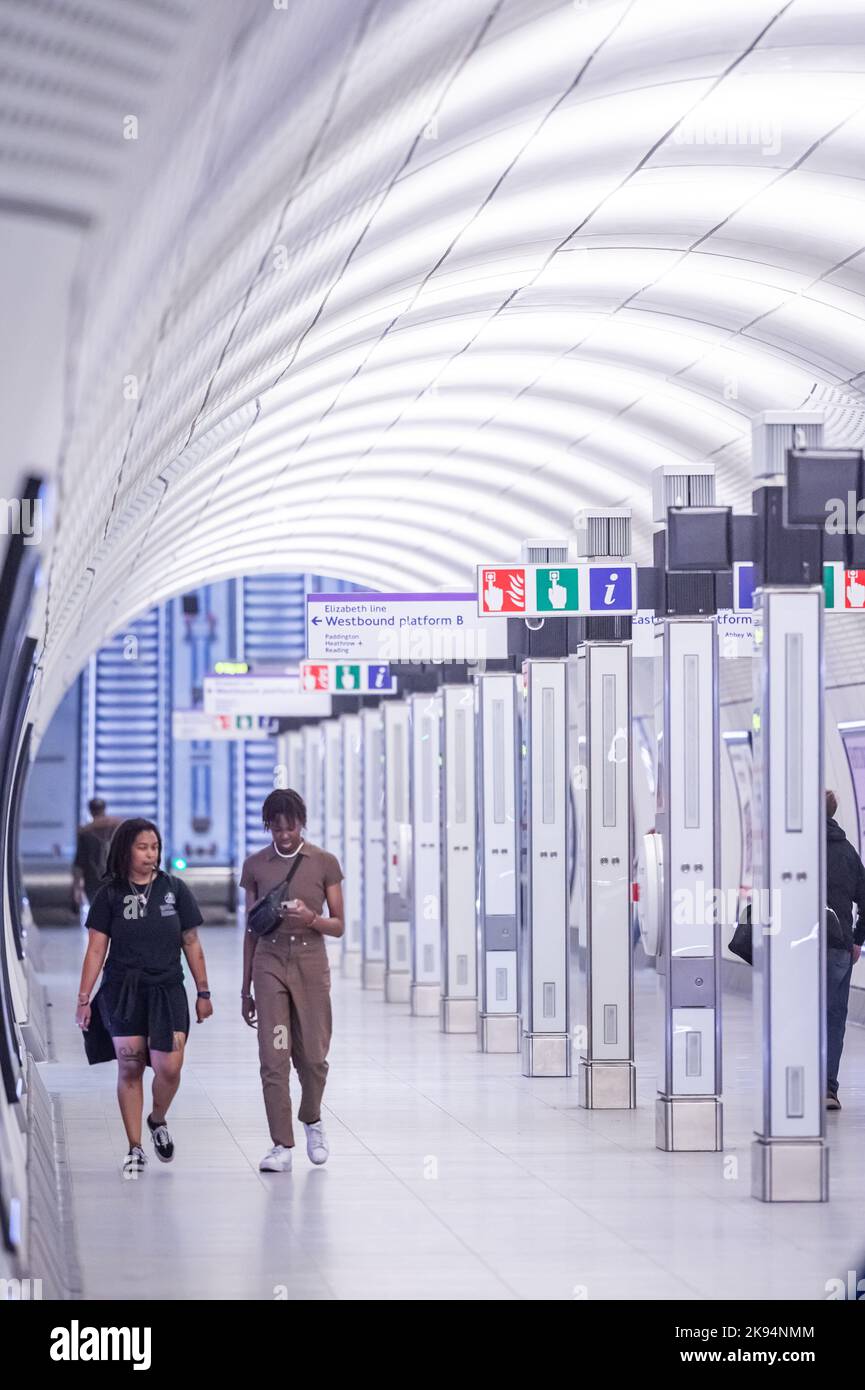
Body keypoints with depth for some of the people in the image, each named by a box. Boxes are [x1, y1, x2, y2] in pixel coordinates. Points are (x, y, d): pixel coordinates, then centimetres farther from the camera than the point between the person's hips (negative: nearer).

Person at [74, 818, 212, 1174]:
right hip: (122, 993, -1)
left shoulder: (175, 890, 4)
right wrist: (84, 999, -3)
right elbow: (96, 950, 1)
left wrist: (203, 993, 8)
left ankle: (158, 1121, 21)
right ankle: (135, 1149, 10)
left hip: (167, 990, 1)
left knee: (169, 1068, -10)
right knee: (130, 1067, 0)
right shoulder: (110, 895, 1)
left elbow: (191, 944, 8)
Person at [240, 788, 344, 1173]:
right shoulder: (255, 866, 5)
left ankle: (311, 1120, 33)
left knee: (312, 1057, 5)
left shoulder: (324, 863, 1)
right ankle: (282, 1146, -5)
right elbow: (251, 929, 10)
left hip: (310, 964, 0)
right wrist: (246, 989, 11)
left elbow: (339, 925, 4)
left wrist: (311, 919, -20)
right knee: (273, 1058, -7)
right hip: (269, 963, 1)